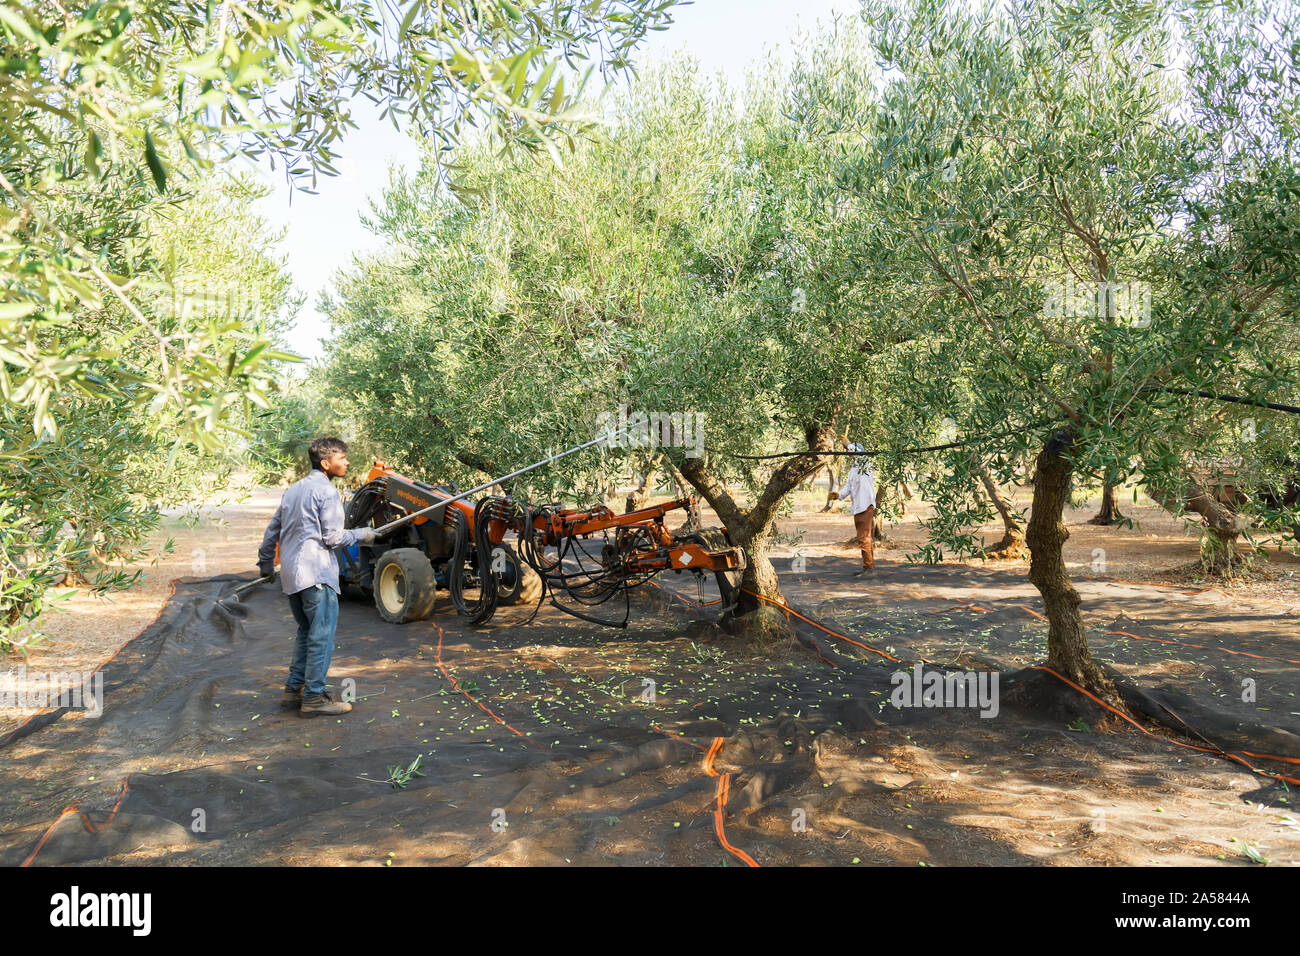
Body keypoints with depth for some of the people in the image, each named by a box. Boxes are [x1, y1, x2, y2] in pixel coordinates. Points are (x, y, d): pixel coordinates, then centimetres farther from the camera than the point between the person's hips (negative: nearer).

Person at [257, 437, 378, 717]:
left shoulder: (294, 489, 17)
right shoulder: (326, 491, -9)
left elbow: (272, 530, 22)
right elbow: (332, 537, -13)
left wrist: (265, 563, 33)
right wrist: (361, 535, 3)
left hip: (291, 574, 9)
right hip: (316, 572, -9)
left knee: (306, 632, 19)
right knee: (322, 636, -4)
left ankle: (294, 689, 22)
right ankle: (314, 698, -2)